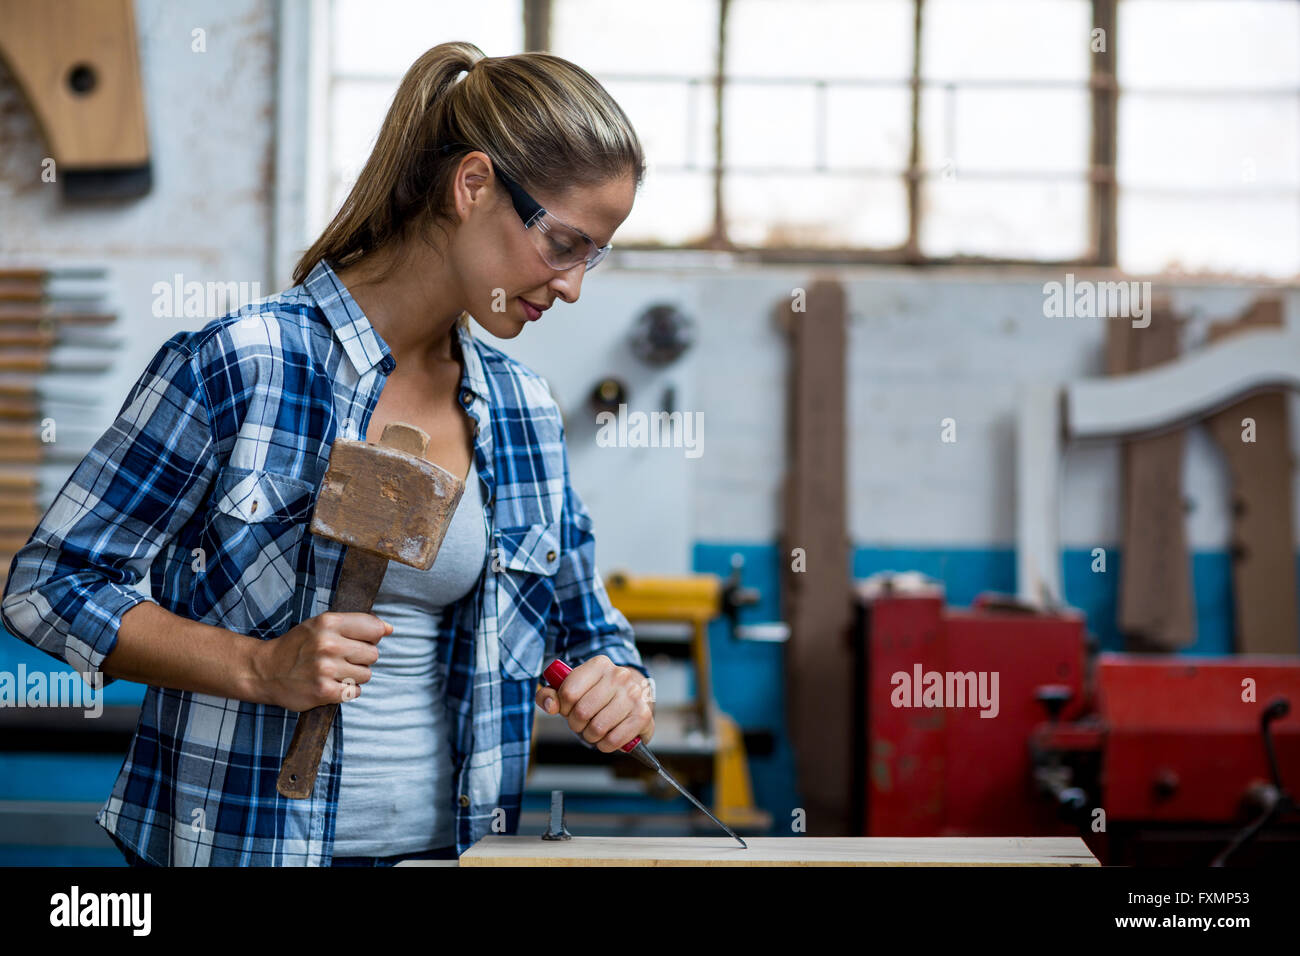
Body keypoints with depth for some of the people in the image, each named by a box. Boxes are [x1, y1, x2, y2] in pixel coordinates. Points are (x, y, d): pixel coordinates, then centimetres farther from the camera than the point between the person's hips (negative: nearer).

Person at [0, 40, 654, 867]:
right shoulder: (238, 364, -13)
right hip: (242, 843, -4)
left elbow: (589, 629, 15)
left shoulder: (525, 411, 4)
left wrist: (619, 686, -8)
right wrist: (260, 667, -19)